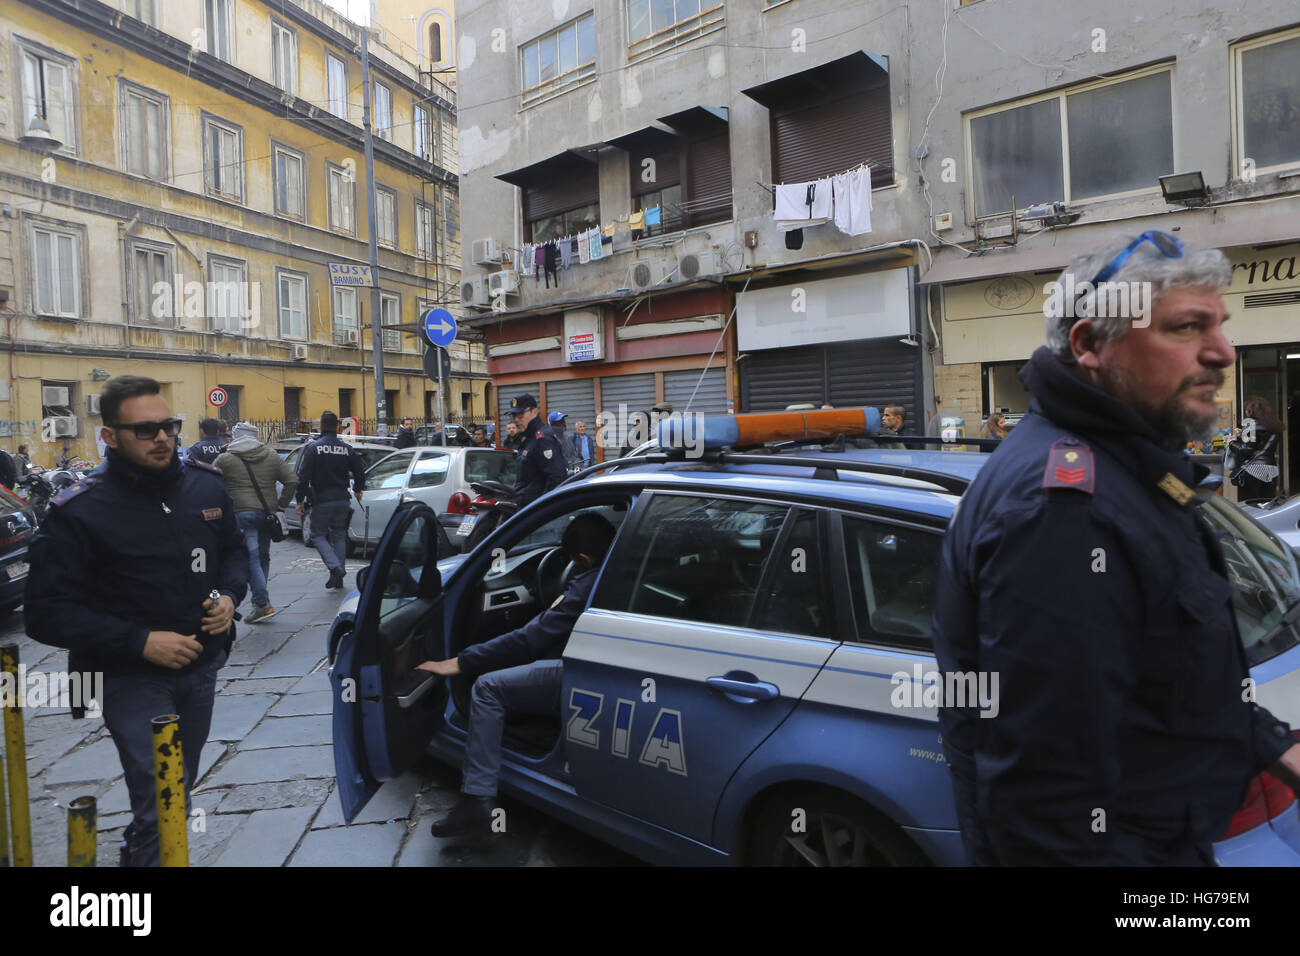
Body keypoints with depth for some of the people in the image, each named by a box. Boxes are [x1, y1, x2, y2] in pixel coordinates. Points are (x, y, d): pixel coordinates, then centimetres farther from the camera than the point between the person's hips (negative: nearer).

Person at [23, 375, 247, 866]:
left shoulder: (206, 485, -1)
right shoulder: (78, 511, -14)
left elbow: (233, 550, 16)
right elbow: (47, 612, -13)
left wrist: (230, 595, -6)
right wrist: (141, 642, -22)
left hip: (201, 664, 5)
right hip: (131, 678, -5)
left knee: (179, 787, 21)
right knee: (162, 804, -9)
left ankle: (138, 850, 47)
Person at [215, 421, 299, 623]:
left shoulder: (225, 459, 0)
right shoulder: (273, 457, 10)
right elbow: (292, 480, 6)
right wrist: (281, 505, 10)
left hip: (242, 514, -5)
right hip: (266, 514, 5)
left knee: (251, 558, -7)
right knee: (263, 557, 15)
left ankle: (263, 603, -15)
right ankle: (260, 598, 23)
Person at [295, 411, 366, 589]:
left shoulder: (313, 448, -7)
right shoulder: (347, 449, 3)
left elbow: (303, 477, -10)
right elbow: (360, 473, 9)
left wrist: (300, 500, -2)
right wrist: (357, 490, 28)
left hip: (321, 501, -4)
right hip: (342, 501, 4)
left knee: (318, 535, 7)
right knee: (339, 536, 14)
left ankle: (335, 567, -14)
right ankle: (339, 576, 13)